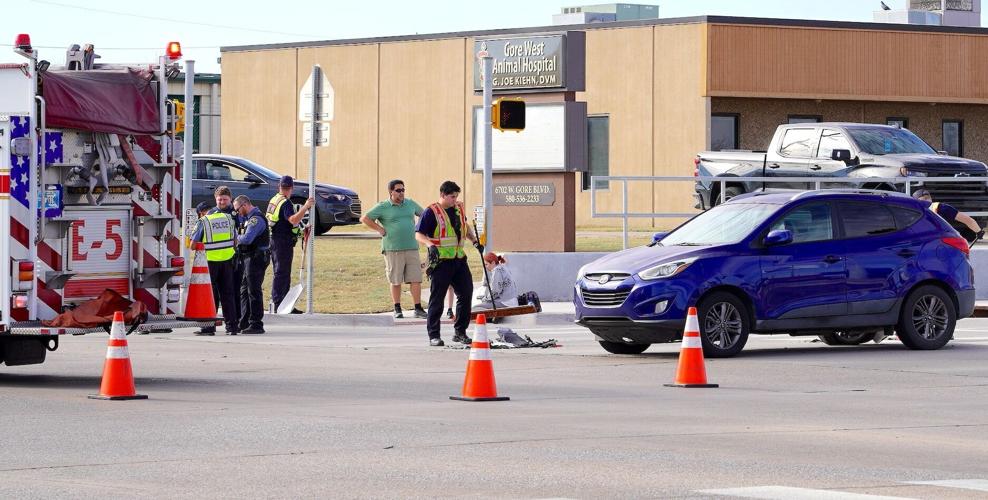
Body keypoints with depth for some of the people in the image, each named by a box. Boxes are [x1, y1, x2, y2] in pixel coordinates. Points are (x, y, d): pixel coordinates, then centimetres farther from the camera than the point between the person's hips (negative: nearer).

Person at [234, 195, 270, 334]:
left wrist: (237, 238, -8)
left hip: (256, 259, -11)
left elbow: (247, 239, -25)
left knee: (254, 291, -9)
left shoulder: (256, 219, -16)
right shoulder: (249, 218, 17)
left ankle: (256, 324, -8)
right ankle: (244, 323, 20)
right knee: (244, 291, 14)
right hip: (248, 258, 11)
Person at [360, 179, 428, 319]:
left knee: (416, 280, -3)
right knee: (396, 281, 2)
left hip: (412, 248, 3)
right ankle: (397, 309, 12)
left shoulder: (410, 204, 13)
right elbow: (364, 218, 0)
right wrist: (379, 229, -4)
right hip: (393, 250, -3)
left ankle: (418, 309, 1)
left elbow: (423, 215, 29)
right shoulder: (383, 207, 0)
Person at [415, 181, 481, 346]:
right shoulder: (431, 212, -8)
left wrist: (474, 240, 21)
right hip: (441, 260, -7)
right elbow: (419, 234, -11)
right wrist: (430, 245, -27)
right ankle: (433, 335, 3)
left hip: (459, 259, 7)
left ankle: (460, 332, 16)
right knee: (437, 298, -3)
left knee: (466, 294, 5)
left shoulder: (459, 209, 13)